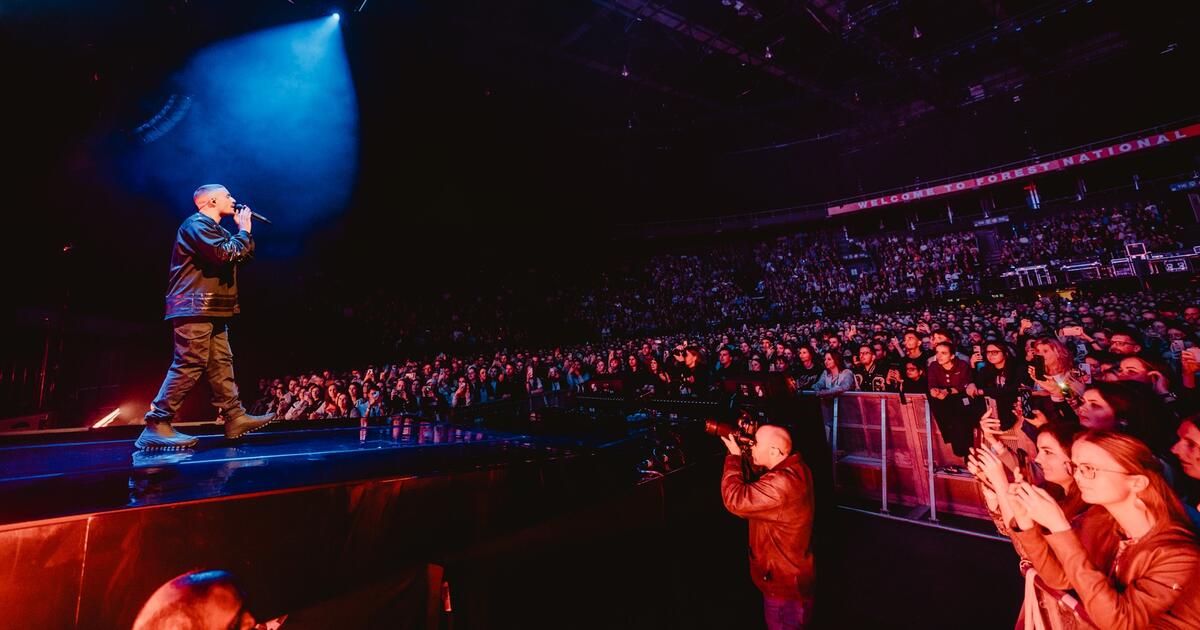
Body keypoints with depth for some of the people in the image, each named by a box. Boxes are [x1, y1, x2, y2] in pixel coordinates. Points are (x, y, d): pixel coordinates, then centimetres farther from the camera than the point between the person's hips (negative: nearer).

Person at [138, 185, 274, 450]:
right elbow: (225, 254, -21)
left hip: (212, 309, 10)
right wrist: (243, 230, -7)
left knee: (221, 363, 8)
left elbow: (243, 256, 23)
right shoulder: (197, 224, -8)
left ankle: (235, 417, 10)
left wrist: (243, 231, 12)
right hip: (195, 307, -10)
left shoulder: (213, 228, 24)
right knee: (189, 365, -13)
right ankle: (156, 426, -10)